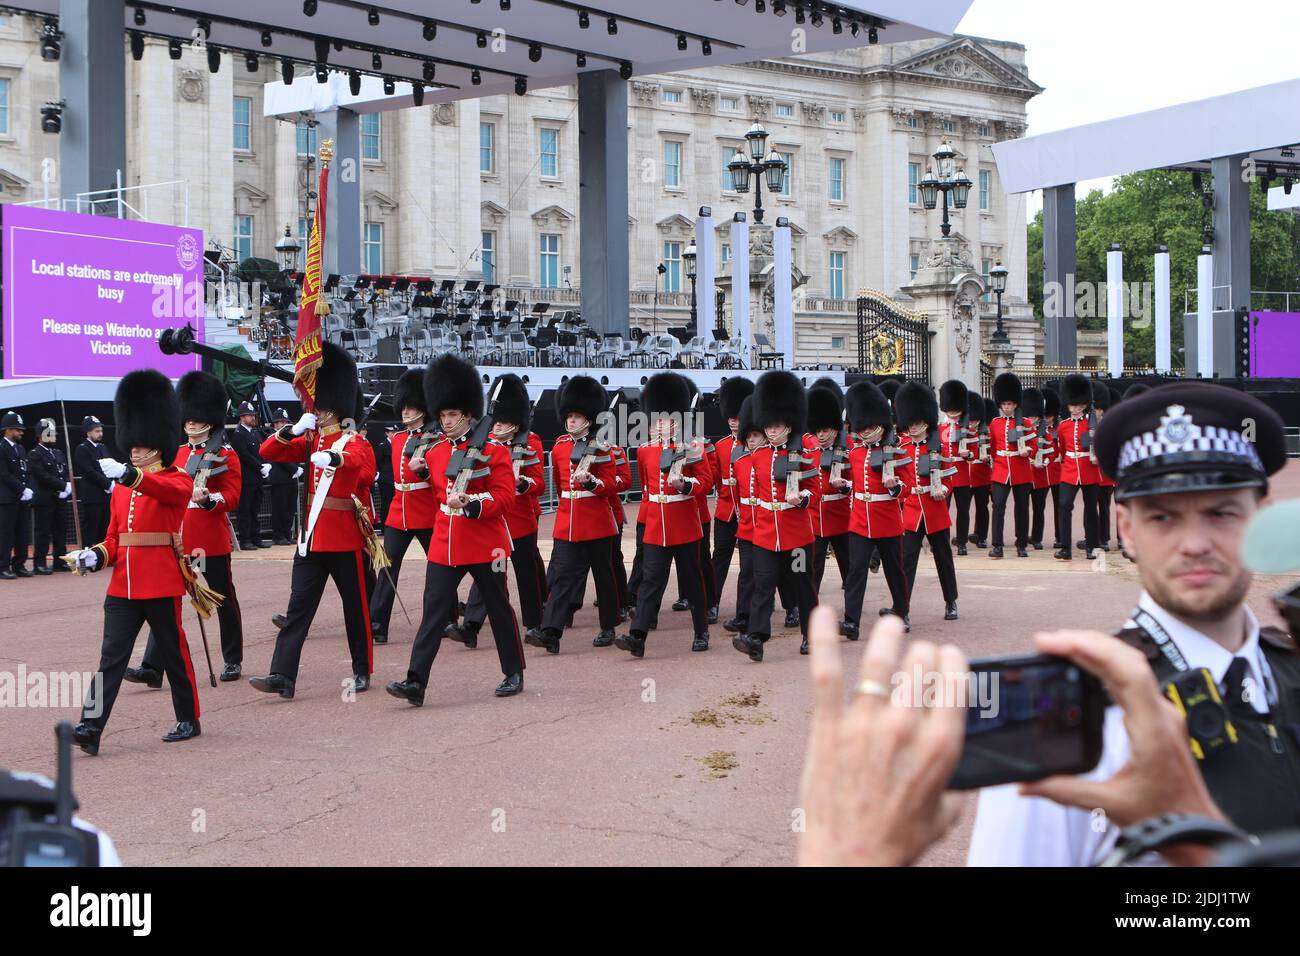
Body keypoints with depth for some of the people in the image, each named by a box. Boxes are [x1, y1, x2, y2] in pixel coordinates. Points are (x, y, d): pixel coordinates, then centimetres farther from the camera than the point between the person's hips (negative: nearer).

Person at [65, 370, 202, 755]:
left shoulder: (178, 480, -3)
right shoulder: (121, 488, 14)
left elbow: (171, 490, -29)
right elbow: (115, 539, 17)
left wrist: (128, 474, -45)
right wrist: (95, 557, -5)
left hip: (161, 583, -5)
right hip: (122, 585, 5)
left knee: (173, 652, 6)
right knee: (111, 655, -3)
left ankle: (189, 720, 21)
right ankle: (91, 728, -9)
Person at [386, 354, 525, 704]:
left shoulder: (494, 449, -7)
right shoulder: (435, 453, 8)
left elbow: (504, 497, -13)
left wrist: (471, 505, -24)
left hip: (485, 544, -4)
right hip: (444, 546, 4)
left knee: (499, 609, 9)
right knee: (433, 612, -5)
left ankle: (513, 673, 25)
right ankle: (415, 682, -9)